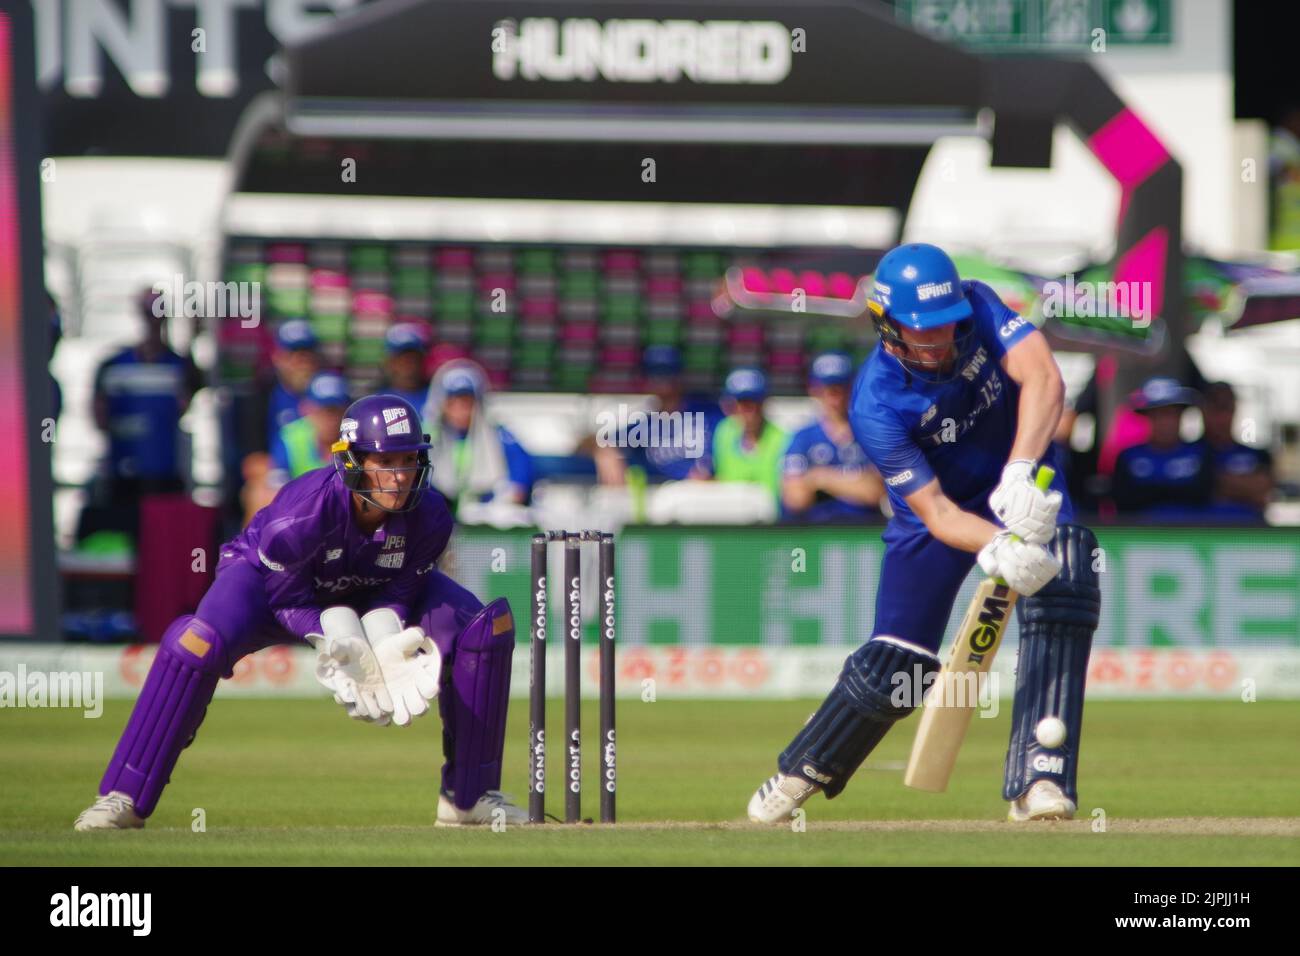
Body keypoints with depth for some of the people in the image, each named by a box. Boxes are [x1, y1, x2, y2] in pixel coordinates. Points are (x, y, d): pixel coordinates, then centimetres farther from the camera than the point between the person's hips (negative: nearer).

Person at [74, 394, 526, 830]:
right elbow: (290, 601, -25)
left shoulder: (429, 516, -27)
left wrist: (384, 650, -32)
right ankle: (124, 798, -22)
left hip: (367, 591, 4)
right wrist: (345, 650, -36)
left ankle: (469, 796, 4)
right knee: (200, 641, -34)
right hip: (272, 579, -4)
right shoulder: (301, 512, -40)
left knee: (488, 626, -12)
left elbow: (398, 593, -14)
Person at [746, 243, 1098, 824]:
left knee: (1062, 597, -25)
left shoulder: (979, 308, -22)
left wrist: (1022, 471, -52)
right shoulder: (876, 405, -29)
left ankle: (1039, 782, -25)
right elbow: (935, 512, -31)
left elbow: (1043, 379, -37)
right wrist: (997, 551, -51)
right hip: (936, 516, -2)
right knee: (894, 663, -3)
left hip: (1022, 485, 2)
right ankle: (800, 774, 24)